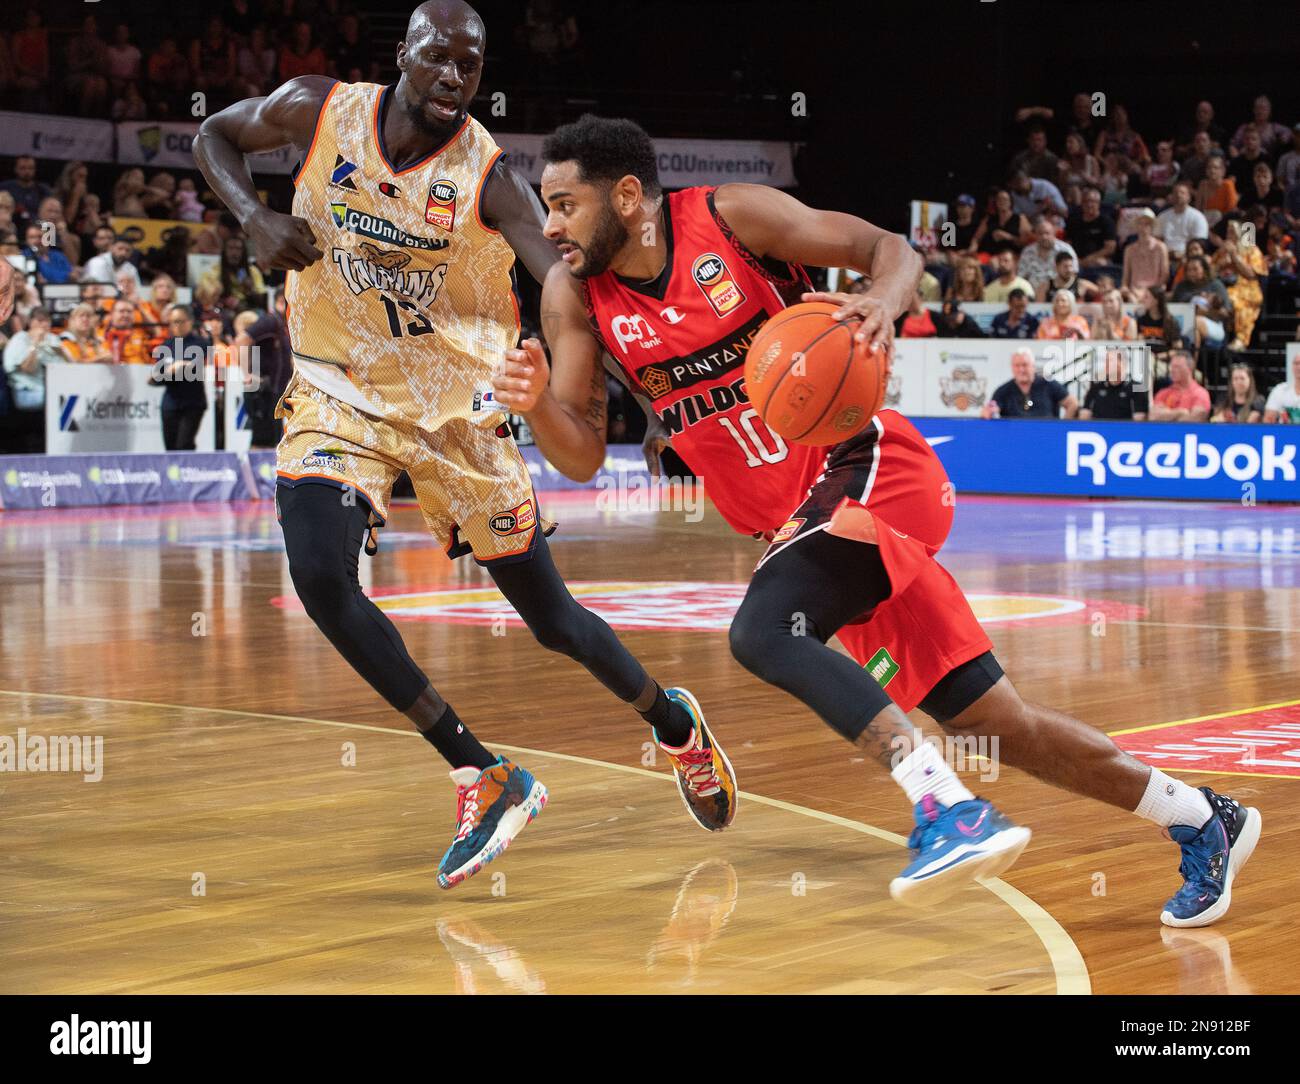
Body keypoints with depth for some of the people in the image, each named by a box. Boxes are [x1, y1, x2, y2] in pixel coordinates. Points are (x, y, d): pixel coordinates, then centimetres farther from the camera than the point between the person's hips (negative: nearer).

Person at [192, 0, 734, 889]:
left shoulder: (490, 179, -18)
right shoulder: (321, 112, -11)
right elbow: (216, 135, 7)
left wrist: (585, 376, -52)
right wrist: (255, 217, -14)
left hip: (457, 408, -1)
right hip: (340, 392, 1)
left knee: (552, 619, 7)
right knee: (321, 579, -26)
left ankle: (675, 724, 39)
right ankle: (484, 779, -14)